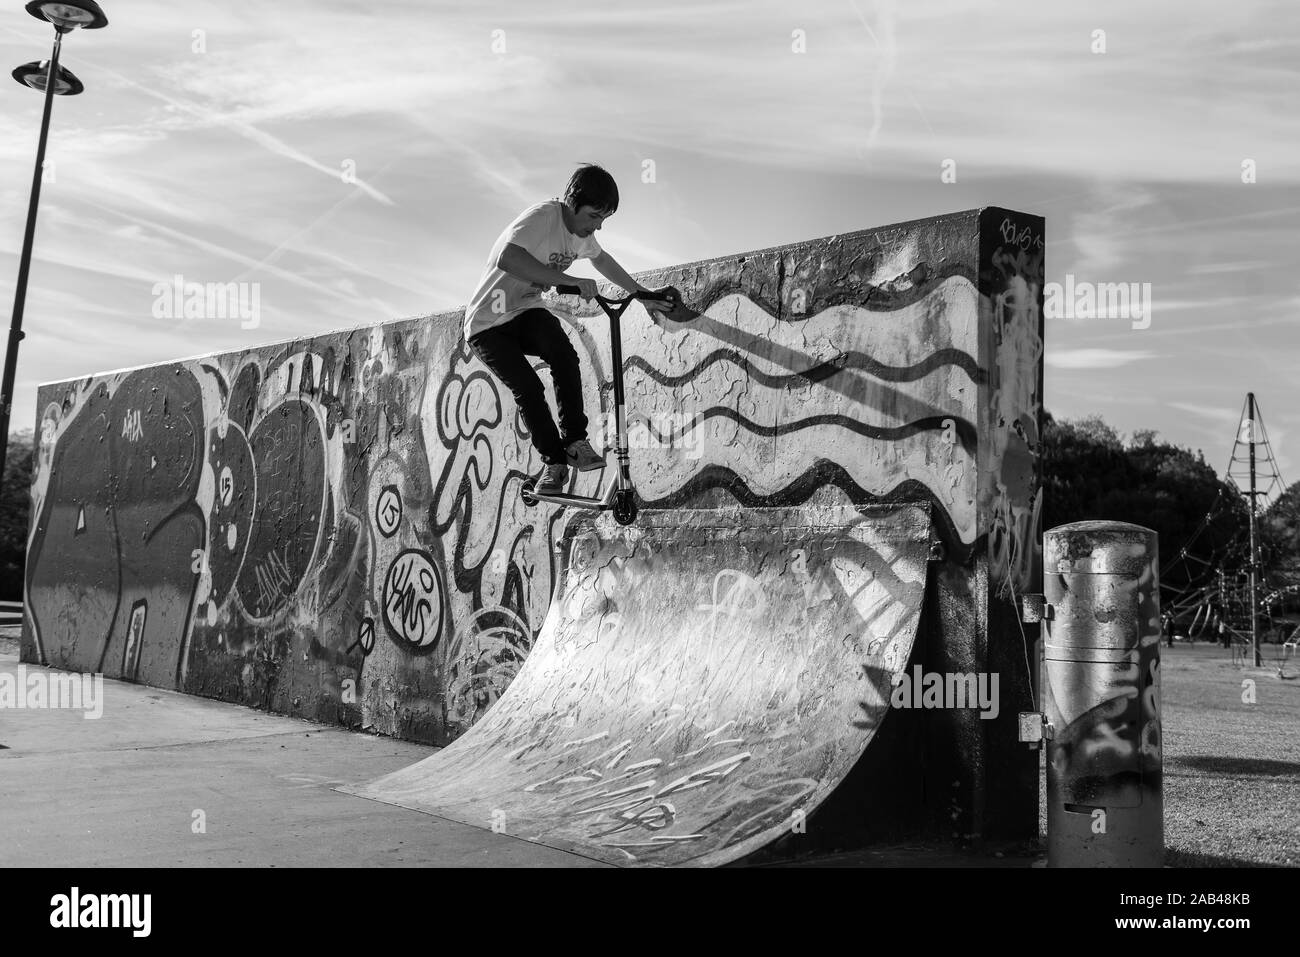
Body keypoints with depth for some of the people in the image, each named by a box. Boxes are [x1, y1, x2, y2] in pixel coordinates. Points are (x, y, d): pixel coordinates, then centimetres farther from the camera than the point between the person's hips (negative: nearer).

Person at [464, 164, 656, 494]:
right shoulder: (543, 217, -25)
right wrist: (570, 280, -47)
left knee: (564, 354, -25)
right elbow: (508, 259, -45)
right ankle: (553, 460, -4)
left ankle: (575, 442, -16)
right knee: (527, 388, -22)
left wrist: (639, 291, 27)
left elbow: (601, 259, 26)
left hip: (527, 313, 6)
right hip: (488, 324, -6)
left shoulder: (583, 231, 1)